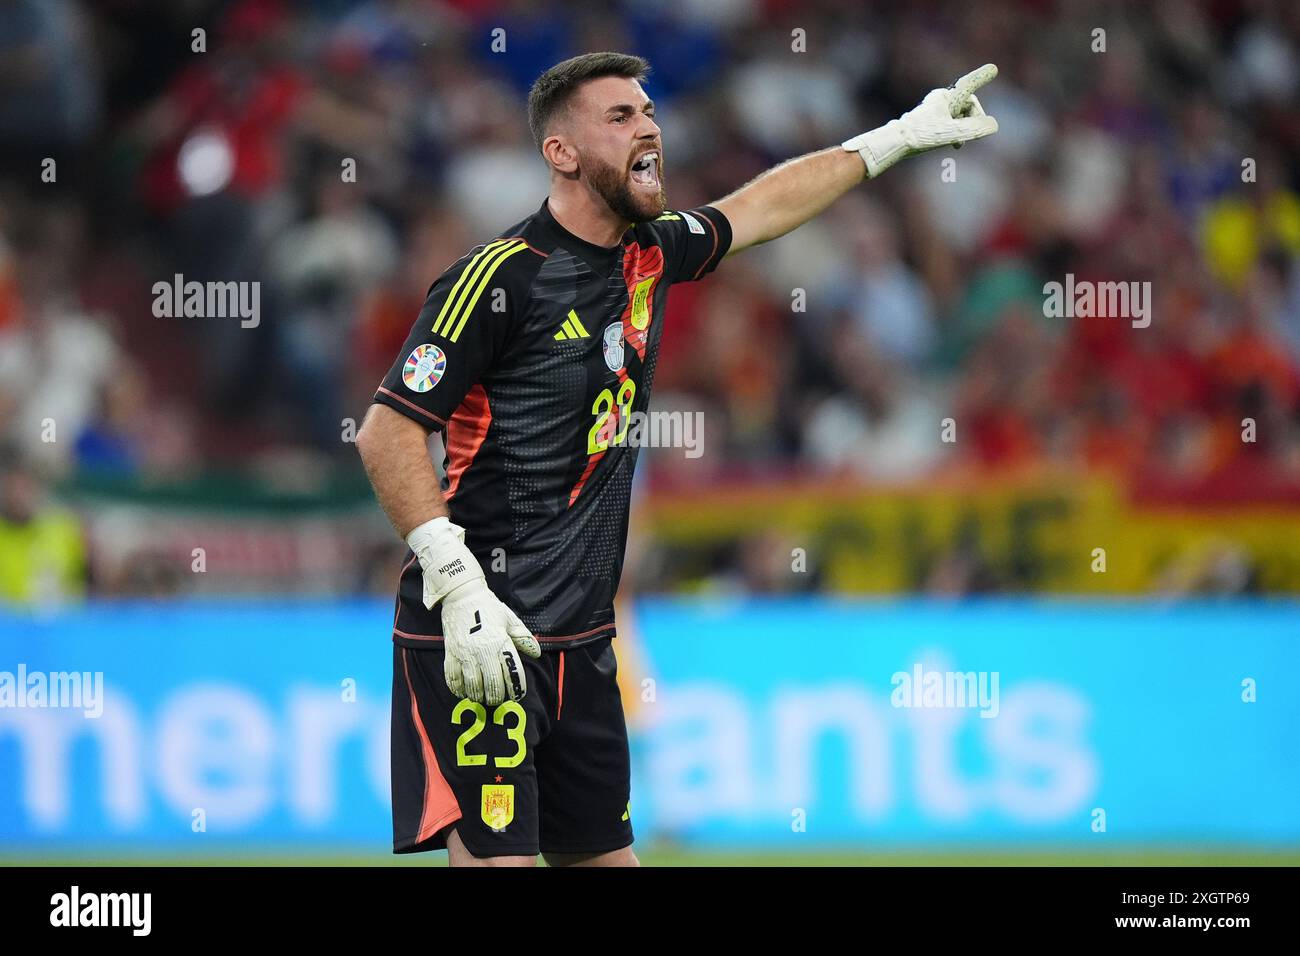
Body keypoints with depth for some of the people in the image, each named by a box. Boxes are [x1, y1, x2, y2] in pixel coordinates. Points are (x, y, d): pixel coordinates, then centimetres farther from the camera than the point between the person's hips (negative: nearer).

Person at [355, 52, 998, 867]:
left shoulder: (647, 256, 9)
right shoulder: (503, 277, -14)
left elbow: (763, 205, 28)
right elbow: (389, 431, -15)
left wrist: (902, 135, 35)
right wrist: (457, 583, -22)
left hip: (580, 641, 8)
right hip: (481, 642, -8)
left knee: (604, 856, 10)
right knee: (498, 858, -16)